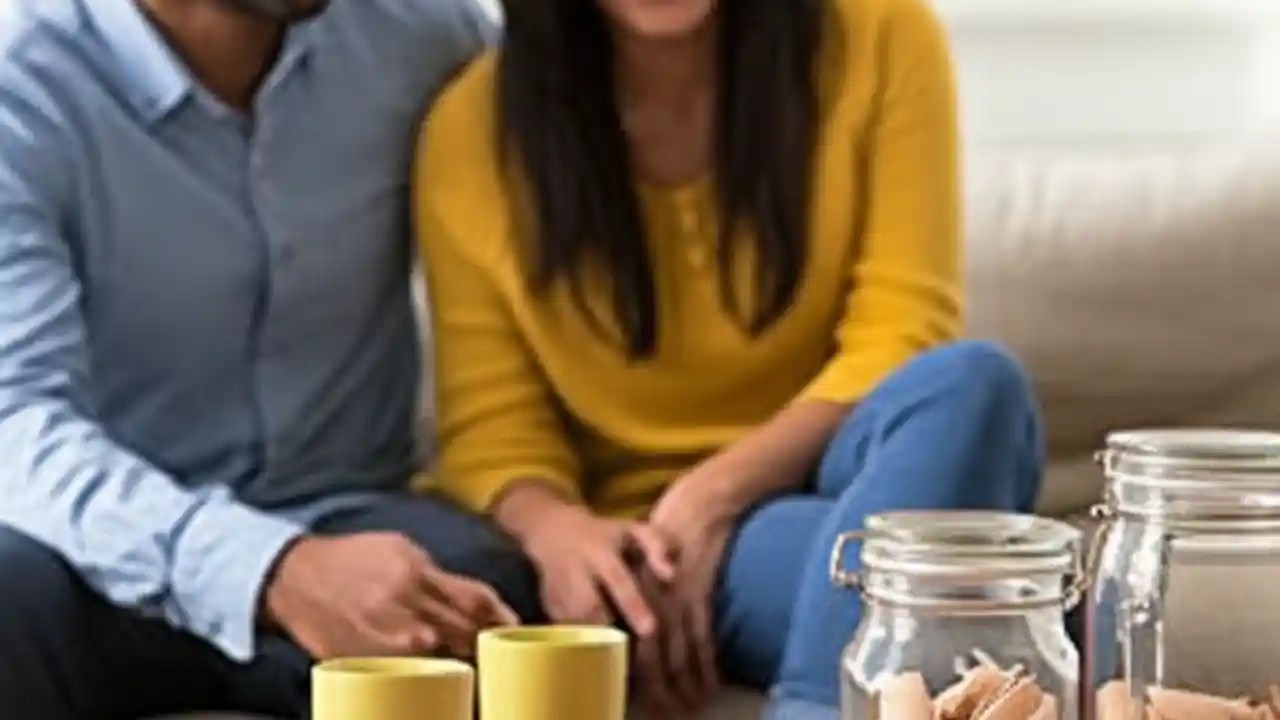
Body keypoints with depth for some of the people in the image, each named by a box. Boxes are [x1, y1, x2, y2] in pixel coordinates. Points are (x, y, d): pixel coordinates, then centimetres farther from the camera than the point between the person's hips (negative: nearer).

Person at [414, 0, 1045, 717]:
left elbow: (899, 342, -8)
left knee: (969, 384, -35)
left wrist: (710, 500, -21)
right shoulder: (473, 128, -1)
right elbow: (491, 421, -2)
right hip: (647, 542, 0)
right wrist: (554, 526, -25)